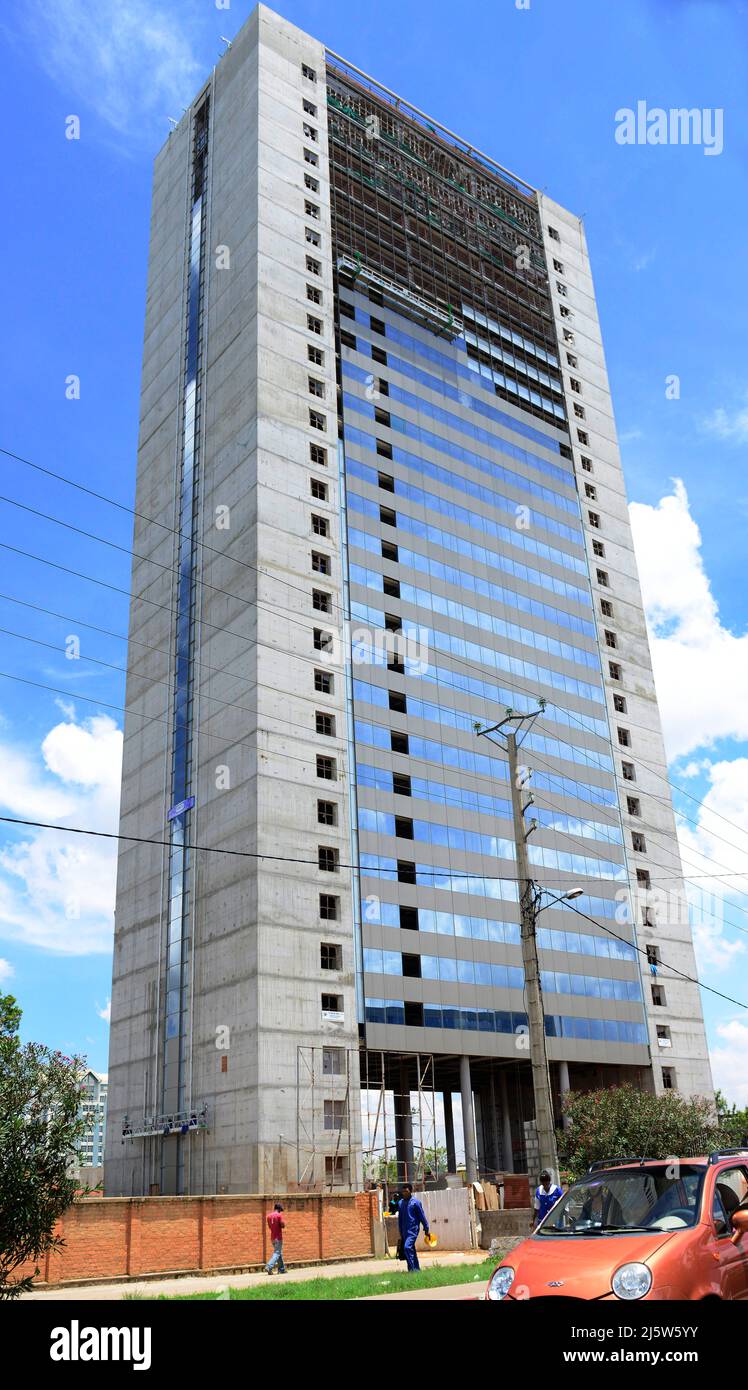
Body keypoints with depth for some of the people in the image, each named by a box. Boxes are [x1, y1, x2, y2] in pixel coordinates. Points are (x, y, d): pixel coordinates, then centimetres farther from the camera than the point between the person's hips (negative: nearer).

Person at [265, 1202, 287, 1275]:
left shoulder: (269, 1216, 8)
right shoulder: (279, 1215, -13)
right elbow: (283, 1225, -15)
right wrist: (283, 1223, 5)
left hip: (272, 1237, 8)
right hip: (278, 1237, -8)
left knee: (279, 1253, 16)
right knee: (277, 1253, -6)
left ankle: (281, 1269, 19)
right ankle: (269, 1267, -20)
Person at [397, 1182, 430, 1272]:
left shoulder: (415, 1202, -8)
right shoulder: (401, 1203, 8)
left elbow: (422, 1216, -3)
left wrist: (426, 1229, 0)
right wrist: (401, 1233, 17)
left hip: (413, 1230, -6)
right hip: (404, 1231, 6)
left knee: (407, 1247, -21)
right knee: (411, 1250, 11)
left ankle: (412, 1269, -16)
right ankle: (417, 1269, 22)